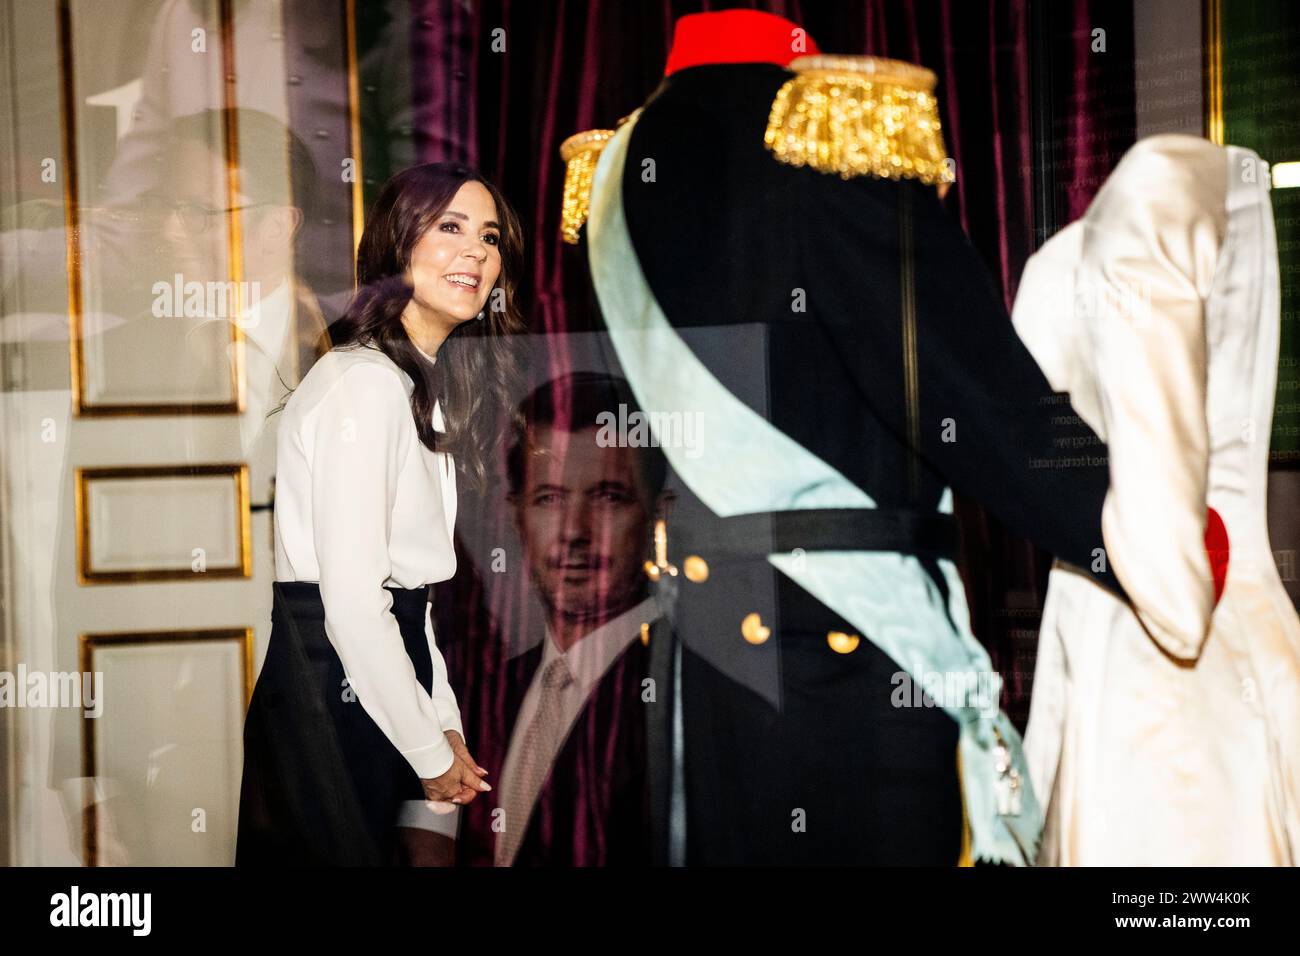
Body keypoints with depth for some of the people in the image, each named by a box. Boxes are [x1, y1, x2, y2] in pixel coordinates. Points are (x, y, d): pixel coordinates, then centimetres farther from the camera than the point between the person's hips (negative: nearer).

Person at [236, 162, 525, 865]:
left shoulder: (420, 383, 13)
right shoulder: (364, 382, -17)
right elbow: (351, 601, -21)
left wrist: (447, 724, 11)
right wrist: (431, 753, -13)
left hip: (380, 675, 9)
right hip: (331, 694, -9)